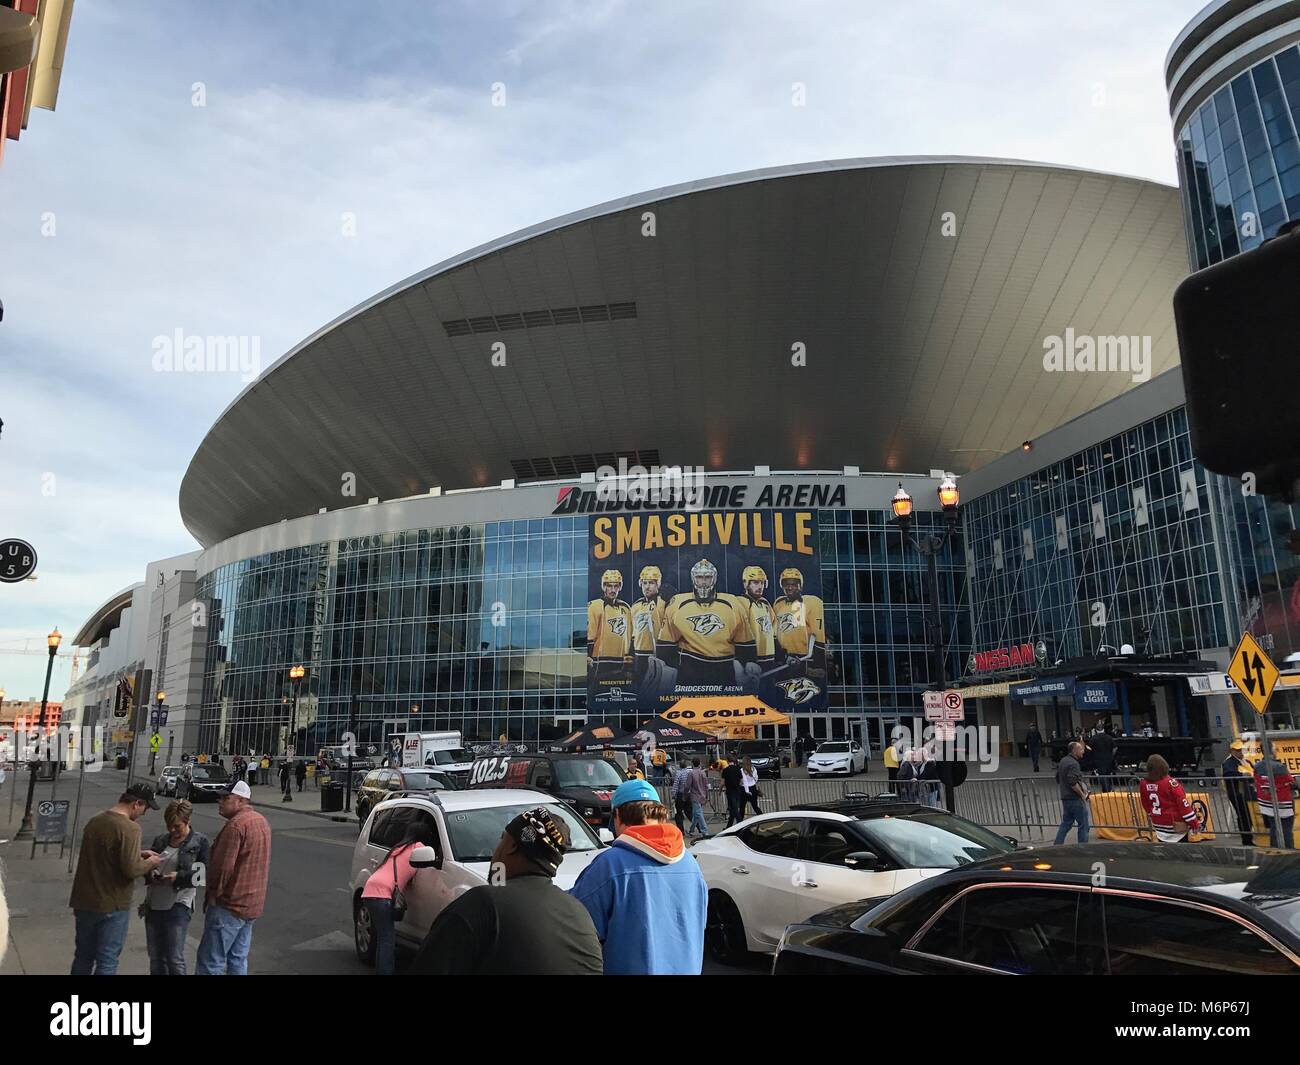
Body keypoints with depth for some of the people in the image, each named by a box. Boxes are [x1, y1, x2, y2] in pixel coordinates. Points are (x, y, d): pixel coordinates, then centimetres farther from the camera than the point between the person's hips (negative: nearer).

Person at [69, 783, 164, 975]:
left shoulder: (94, 821, 6)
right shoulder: (129, 828, -21)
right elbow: (131, 870, -24)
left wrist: (138, 854, 14)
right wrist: (150, 863, -5)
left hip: (84, 902, 8)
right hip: (112, 907, -8)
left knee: (83, 956, 21)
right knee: (107, 961, 5)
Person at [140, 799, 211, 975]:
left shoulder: (200, 842, -3)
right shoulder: (160, 839, 11)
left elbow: (205, 873, -6)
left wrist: (179, 877, -19)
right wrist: (150, 873, -5)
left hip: (178, 906, -5)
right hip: (153, 905, 5)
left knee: (175, 959, -4)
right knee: (155, 959, 12)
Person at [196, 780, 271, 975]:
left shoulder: (236, 824, -18)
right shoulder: (261, 821, 12)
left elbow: (223, 866, -21)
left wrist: (214, 893, -7)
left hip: (230, 905, -9)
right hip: (252, 903, 9)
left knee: (210, 962, -3)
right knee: (238, 959, 15)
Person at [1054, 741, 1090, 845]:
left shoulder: (1063, 761, 14)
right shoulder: (1073, 764, -17)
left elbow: (1058, 779, 22)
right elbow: (1073, 782, -26)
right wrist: (1082, 794, -16)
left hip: (1065, 798, 9)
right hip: (1075, 799, -9)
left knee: (1065, 824, 13)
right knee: (1083, 825, 1)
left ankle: (1057, 845, 11)